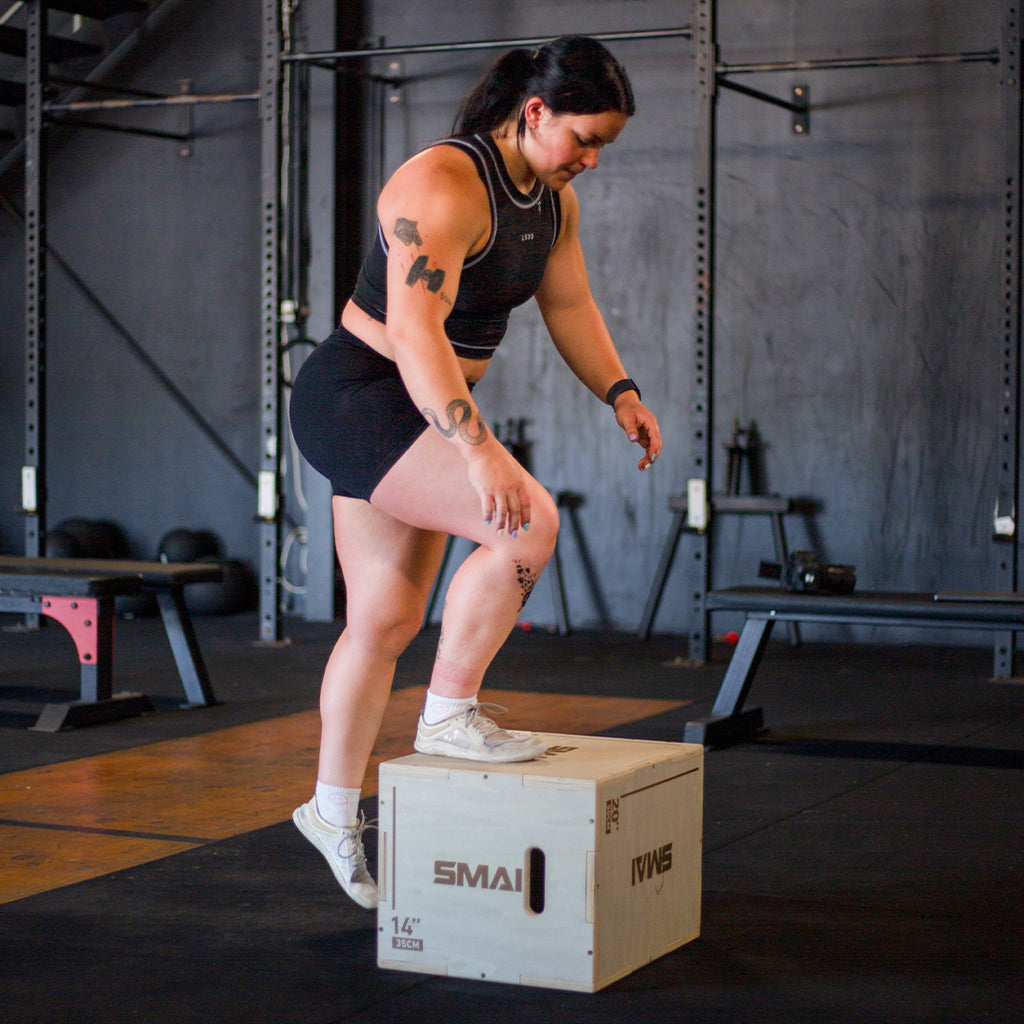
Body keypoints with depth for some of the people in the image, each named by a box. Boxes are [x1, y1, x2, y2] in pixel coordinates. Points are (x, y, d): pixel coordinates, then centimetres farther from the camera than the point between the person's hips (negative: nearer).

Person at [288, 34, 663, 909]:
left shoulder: (553, 199, 6)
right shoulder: (445, 188, -23)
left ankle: (334, 810, 26)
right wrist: (480, 452, -38)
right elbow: (416, 332, -31)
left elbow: (570, 306, 15)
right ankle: (450, 715, -8)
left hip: (418, 412, 10)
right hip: (357, 401, -9)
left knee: (386, 624, 13)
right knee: (528, 522, -23)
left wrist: (621, 394, 0)